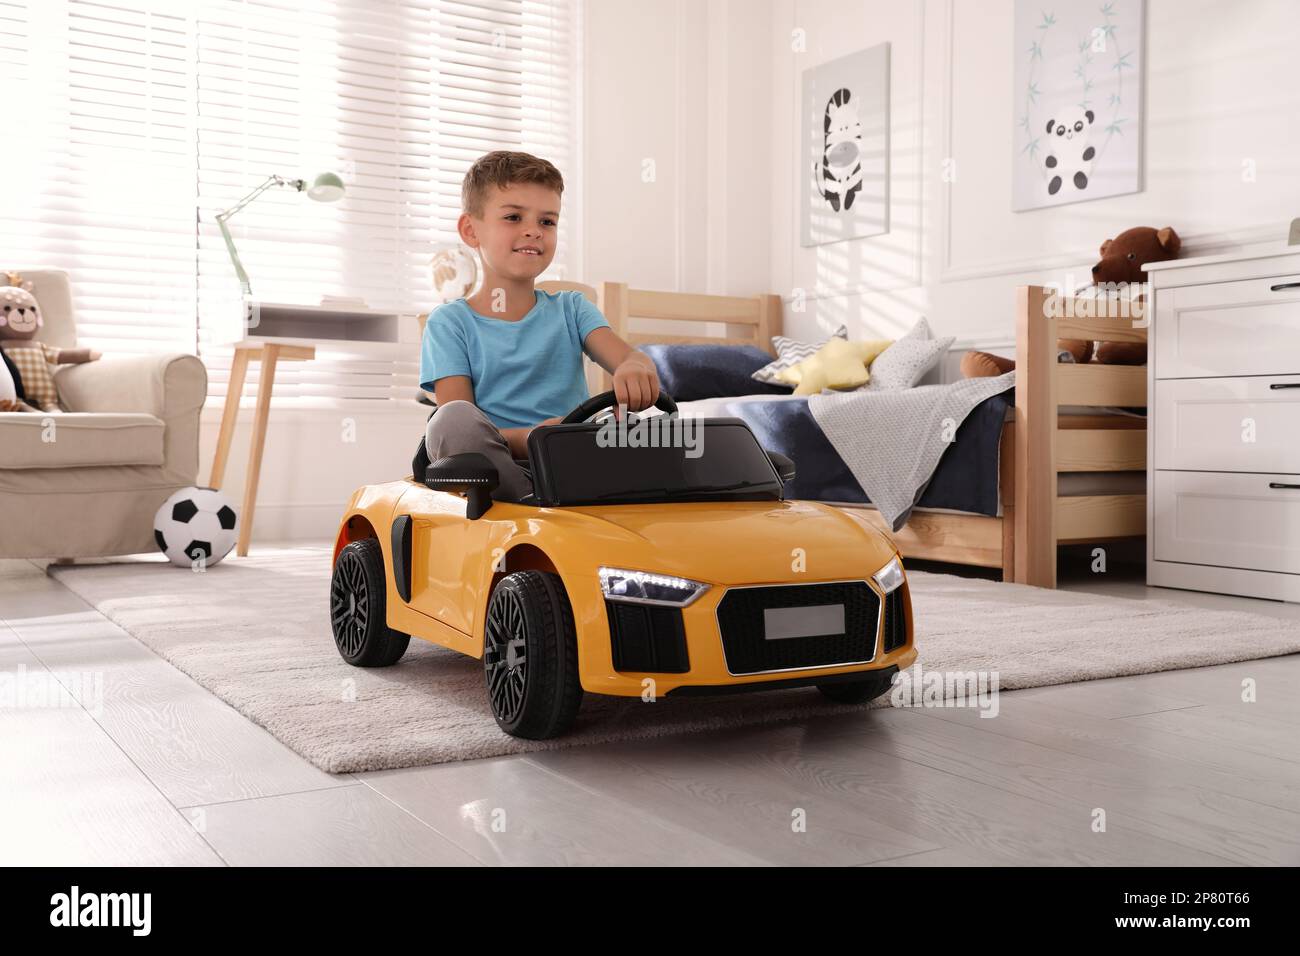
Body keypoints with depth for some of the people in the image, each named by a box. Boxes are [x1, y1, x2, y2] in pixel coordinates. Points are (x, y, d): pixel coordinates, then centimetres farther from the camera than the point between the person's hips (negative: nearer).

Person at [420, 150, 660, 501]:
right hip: (494, 467, -2)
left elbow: (628, 357, -3)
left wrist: (636, 368, -31)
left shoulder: (571, 309, 17)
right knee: (454, 419, -33)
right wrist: (527, 440, -26)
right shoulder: (450, 323, 8)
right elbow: (455, 428, -5)